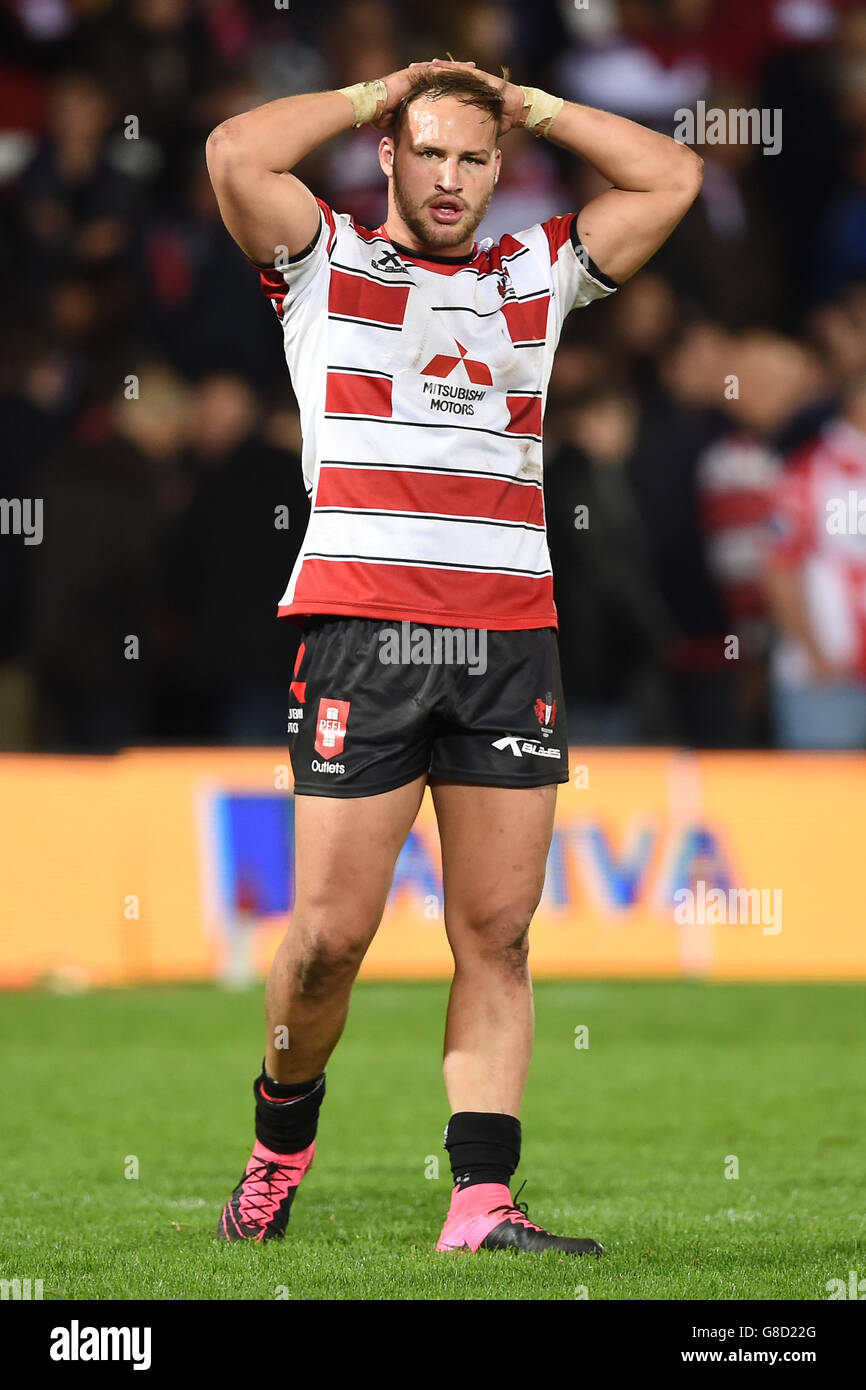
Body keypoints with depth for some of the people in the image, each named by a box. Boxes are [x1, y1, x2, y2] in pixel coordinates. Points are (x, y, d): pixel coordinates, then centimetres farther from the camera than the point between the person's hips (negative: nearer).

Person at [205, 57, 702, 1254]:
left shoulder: (539, 277, 20)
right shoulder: (326, 265, 10)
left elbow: (673, 178, 16)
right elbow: (235, 151, -6)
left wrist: (532, 108, 16)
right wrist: (372, 96, 7)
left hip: (512, 635, 3)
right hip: (364, 629, -3)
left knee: (498, 931, -3)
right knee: (333, 930, -5)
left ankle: (482, 1199, -5)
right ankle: (283, 1131, 20)